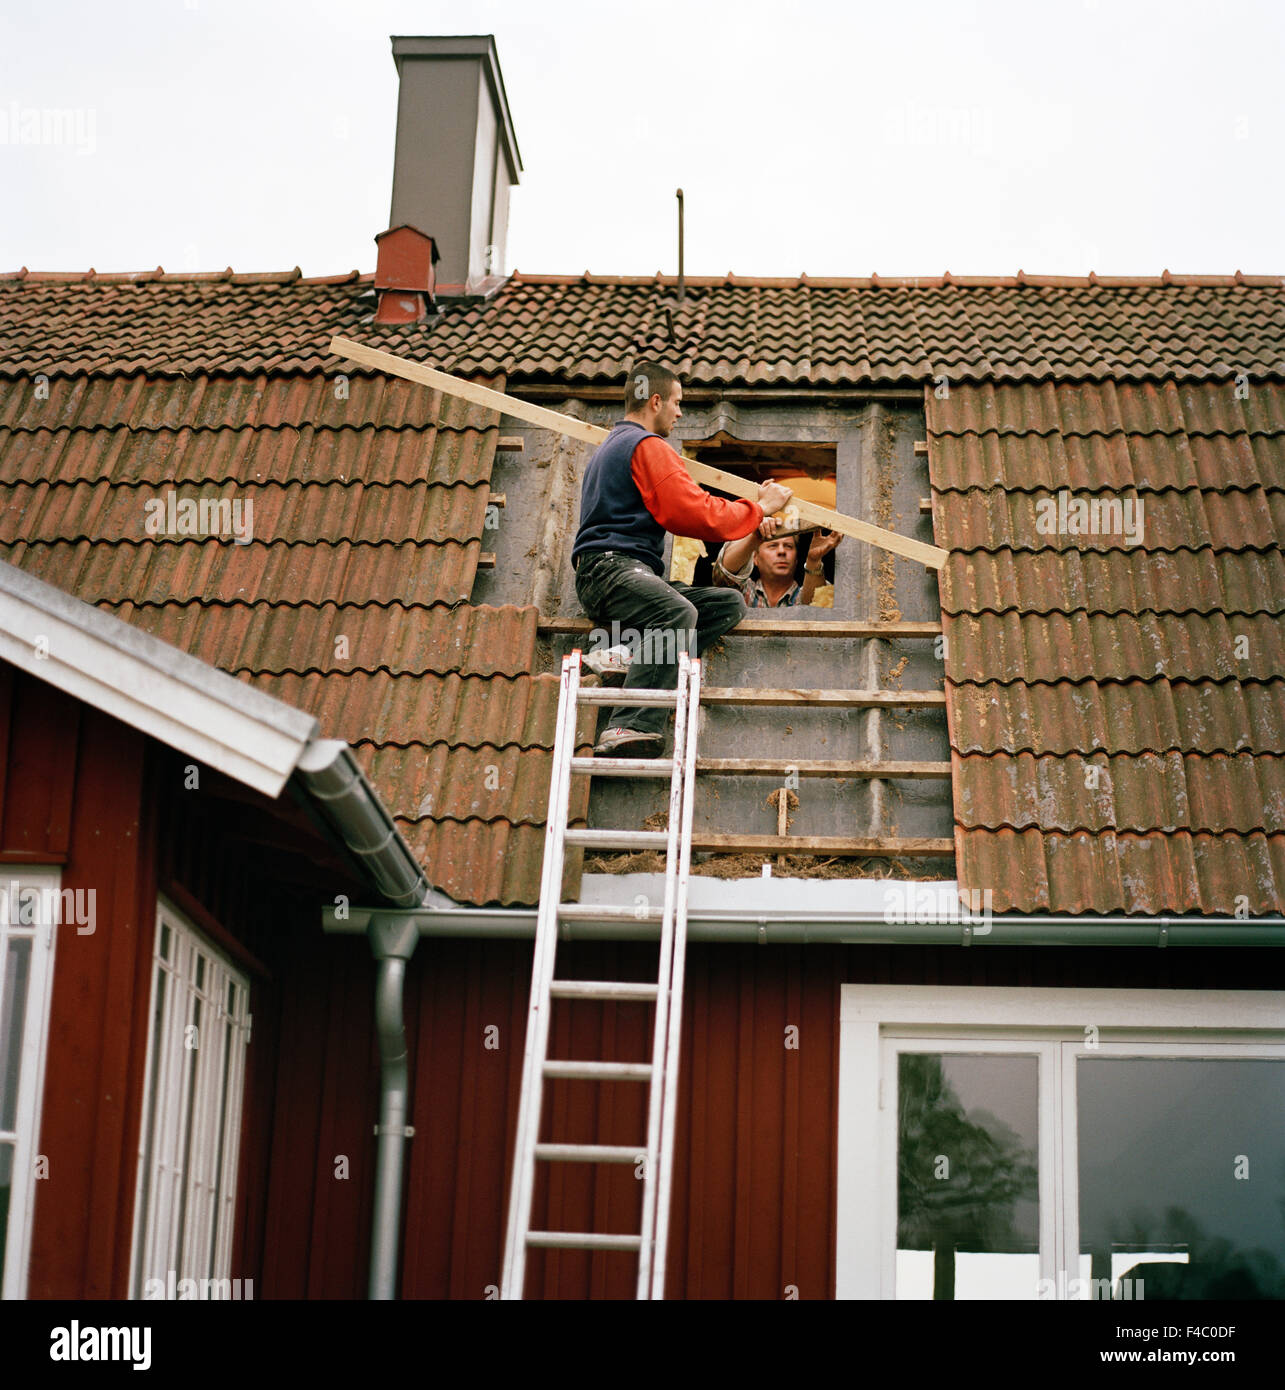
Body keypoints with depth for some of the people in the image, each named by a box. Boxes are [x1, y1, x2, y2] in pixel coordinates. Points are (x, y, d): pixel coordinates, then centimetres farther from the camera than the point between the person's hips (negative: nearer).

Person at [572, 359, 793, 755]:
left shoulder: (609, 447, 34)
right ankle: (630, 727, -54)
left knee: (730, 603, -4)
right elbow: (696, 515, -9)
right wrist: (759, 508, 6)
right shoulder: (647, 445, -1)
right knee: (678, 613, -38)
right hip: (611, 568, -10)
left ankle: (636, 662, -25)